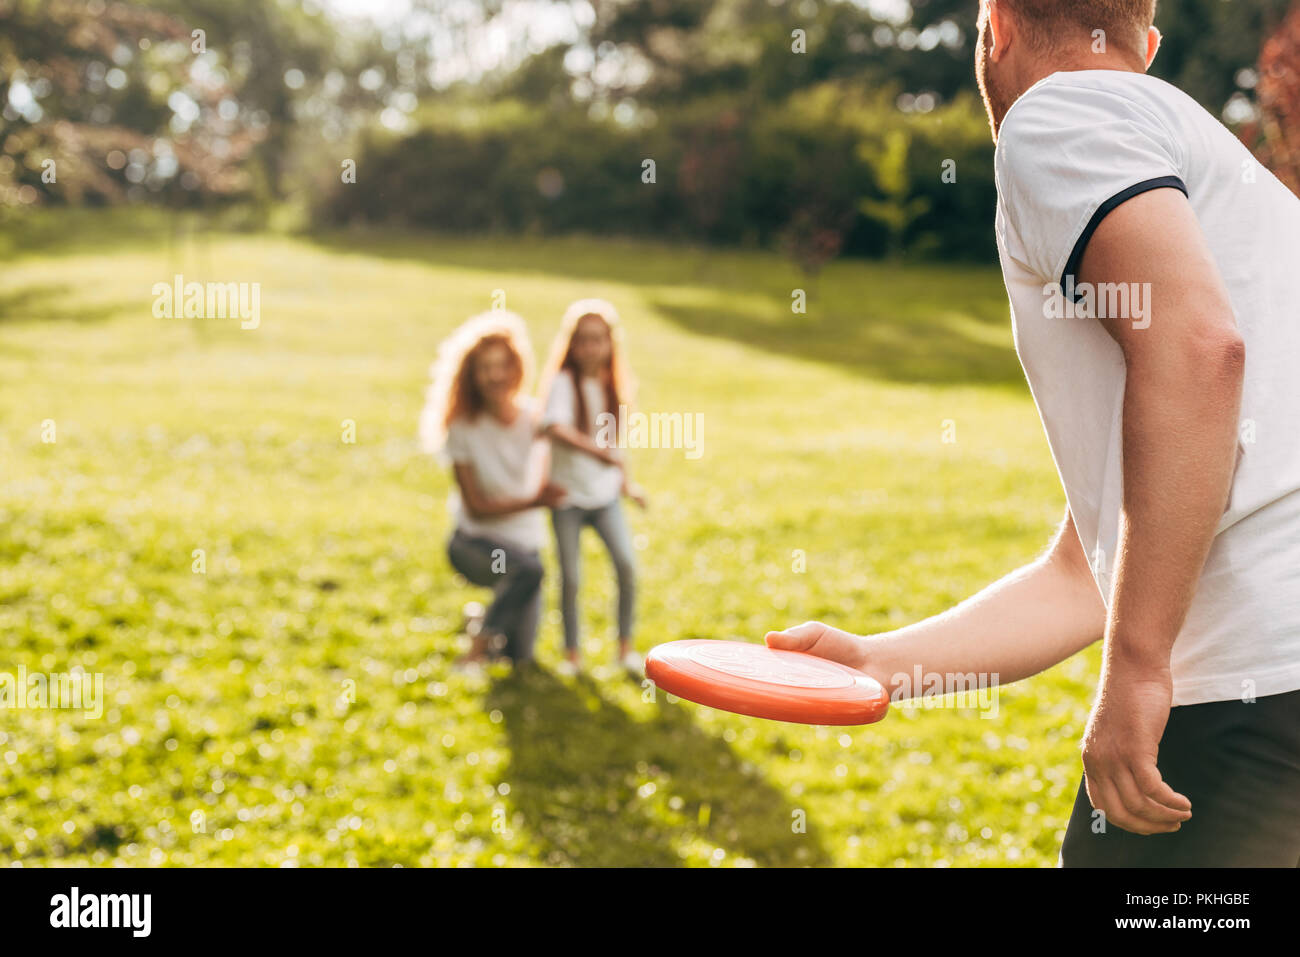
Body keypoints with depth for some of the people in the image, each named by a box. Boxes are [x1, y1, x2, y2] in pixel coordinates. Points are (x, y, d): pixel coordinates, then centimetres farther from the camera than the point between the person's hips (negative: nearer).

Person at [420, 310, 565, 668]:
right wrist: (534, 502, -23)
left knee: (520, 656, 4)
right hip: (474, 543, -4)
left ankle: (489, 621, 36)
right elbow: (477, 507, -15)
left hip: (525, 542, 4)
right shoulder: (464, 428, -16)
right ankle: (480, 642, -15)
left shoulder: (535, 418, -8)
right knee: (527, 569, -36)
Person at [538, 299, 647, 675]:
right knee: (570, 577, -1)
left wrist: (626, 483, 19)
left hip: (604, 491, 4)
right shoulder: (564, 382, -10)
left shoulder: (612, 385, 8)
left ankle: (625, 646, 2)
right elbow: (555, 427, -29)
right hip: (568, 492, -4)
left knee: (626, 563, -13)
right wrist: (597, 452, -41)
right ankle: (572, 653, 17)